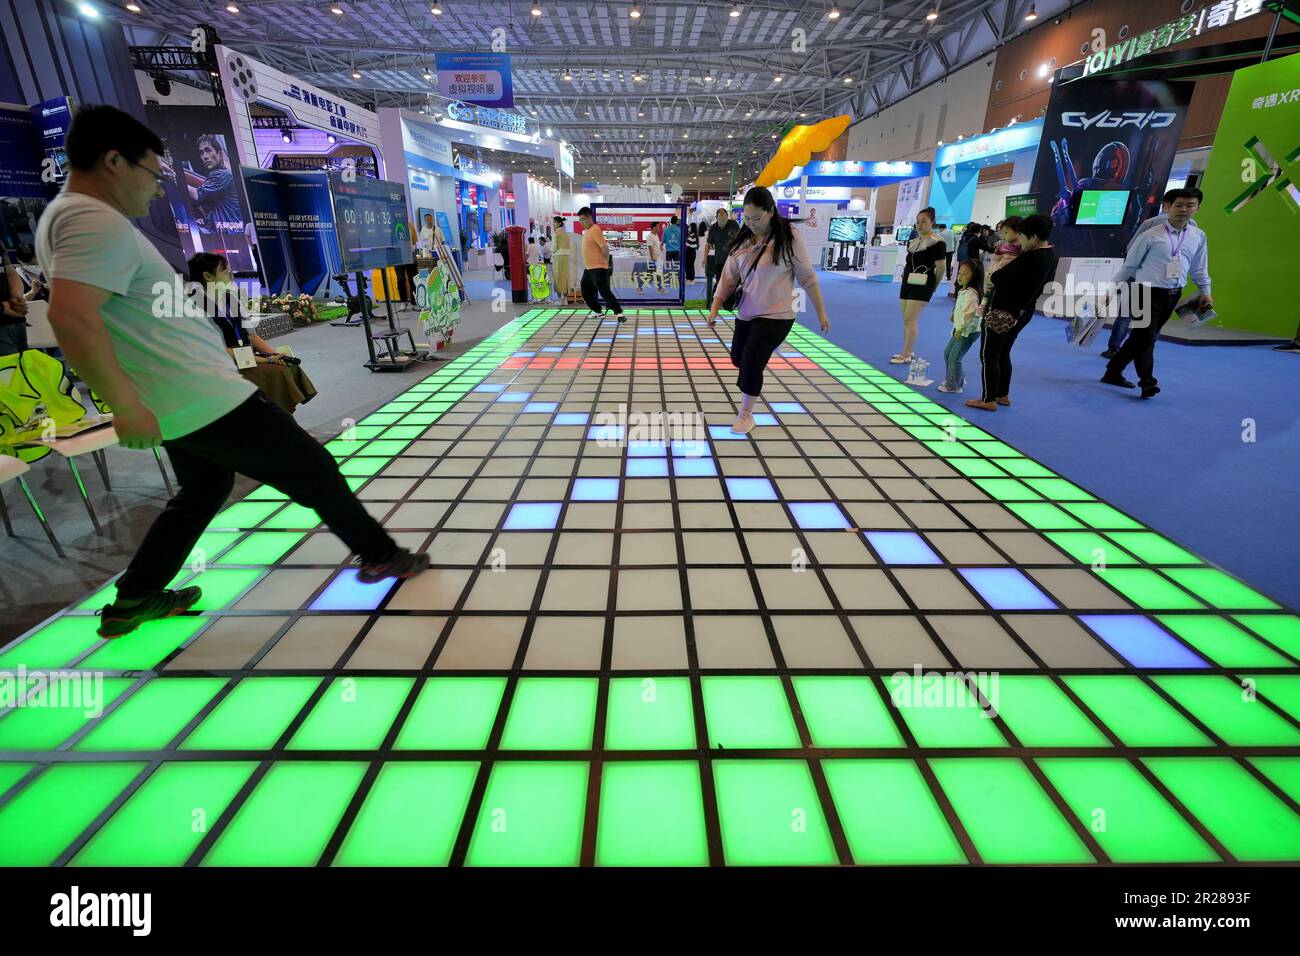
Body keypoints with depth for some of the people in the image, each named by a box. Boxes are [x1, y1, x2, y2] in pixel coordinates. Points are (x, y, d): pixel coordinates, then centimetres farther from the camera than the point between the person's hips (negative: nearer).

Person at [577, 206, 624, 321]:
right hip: (588, 268, 10)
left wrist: (606, 263, -11)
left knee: (604, 291, -13)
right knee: (585, 292, 12)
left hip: (598, 268, -10)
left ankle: (618, 312, -11)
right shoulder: (586, 231, 14)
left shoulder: (595, 230, -14)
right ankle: (598, 311, 24)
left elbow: (604, 247, -18)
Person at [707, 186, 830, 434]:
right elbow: (728, 277, 1)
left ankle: (745, 415, 11)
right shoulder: (742, 241, 1)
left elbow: (807, 277, -9)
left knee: (750, 364, -11)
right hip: (746, 314, 6)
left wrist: (821, 312, -5)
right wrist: (715, 308, -9)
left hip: (776, 316, -6)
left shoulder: (789, 238, -13)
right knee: (738, 359, 18)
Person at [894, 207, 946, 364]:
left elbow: (940, 267, -9)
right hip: (907, 282, 8)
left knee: (910, 320, -12)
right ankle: (907, 352, 20)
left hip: (922, 285, -8)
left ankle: (905, 356, -9)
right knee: (906, 320, 11)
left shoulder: (937, 243, -10)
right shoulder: (913, 241, 14)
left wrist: (932, 286, 0)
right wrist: (904, 277, 13)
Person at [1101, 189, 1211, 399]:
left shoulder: (1198, 236, 10)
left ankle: (1113, 372, 20)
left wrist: (1205, 292, 10)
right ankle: (1148, 383, -14)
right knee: (1145, 338, -13)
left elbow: (1199, 269, 17)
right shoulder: (1151, 235, -6)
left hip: (1172, 295, 6)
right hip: (1147, 292, -5)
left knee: (1140, 337, 10)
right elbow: (1129, 265, -1)